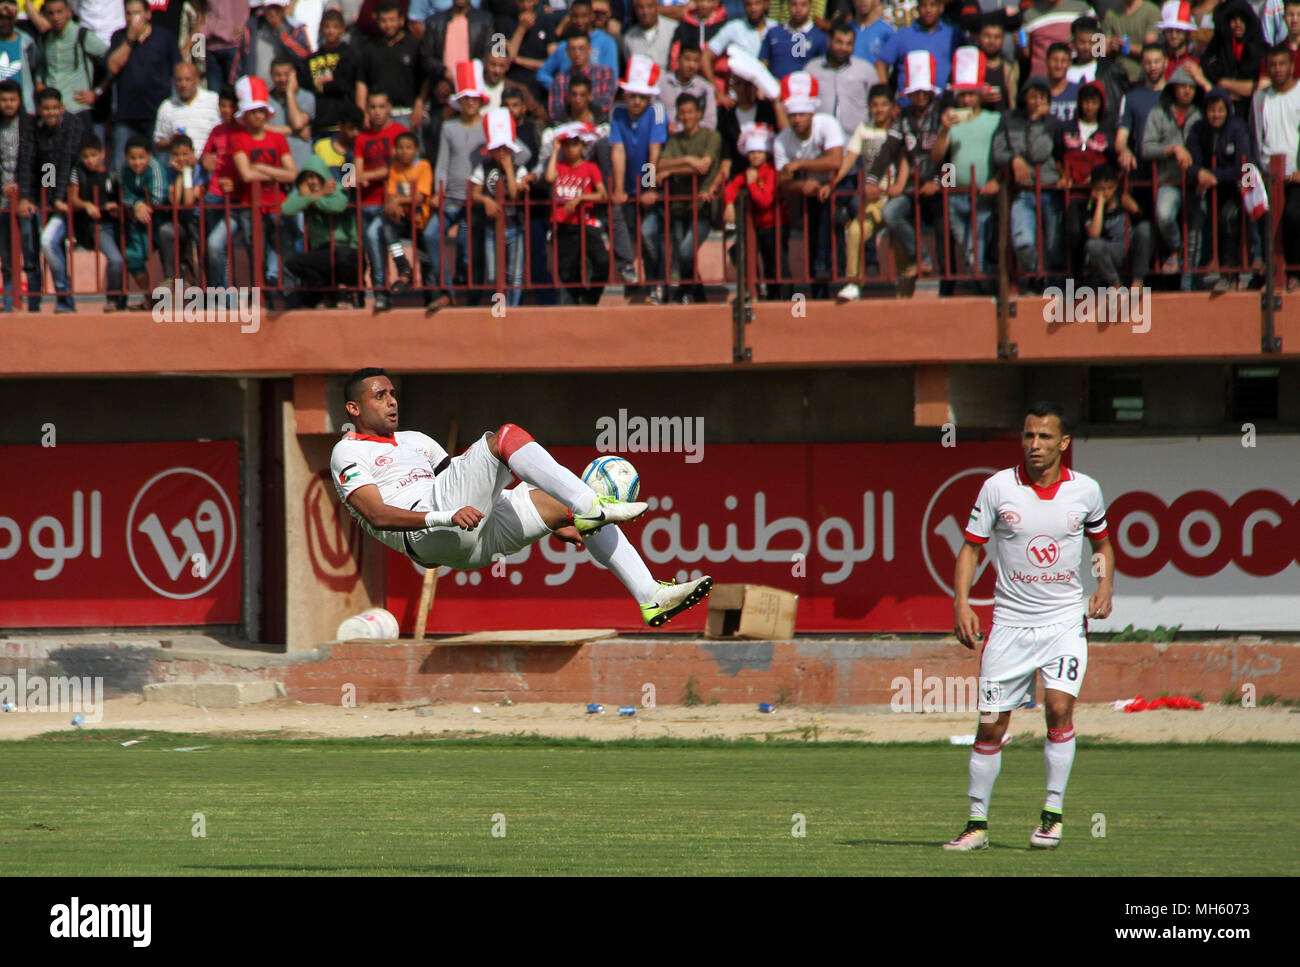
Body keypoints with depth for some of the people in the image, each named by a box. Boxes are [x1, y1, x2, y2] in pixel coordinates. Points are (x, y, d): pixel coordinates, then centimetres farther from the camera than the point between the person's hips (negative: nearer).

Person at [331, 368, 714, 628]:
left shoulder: (415, 441, 33)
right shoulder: (348, 453, 8)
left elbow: (479, 492, 31)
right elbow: (377, 515, -11)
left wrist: (552, 522, 22)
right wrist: (446, 517, -25)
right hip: (427, 535, -8)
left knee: (574, 504, 1)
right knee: (506, 437, -20)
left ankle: (650, 597, -5)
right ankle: (589, 506, -36)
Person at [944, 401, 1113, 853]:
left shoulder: (1086, 490, 0)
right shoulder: (998, 487, -4)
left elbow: (1102, 541, 16)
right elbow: (971, 546, 2)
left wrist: (1105, 585, -1)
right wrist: (962, 603, -10)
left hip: (1066, 620, 0)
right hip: (1010, 622, 0)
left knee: (1059, 706, -19)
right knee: (991, 725, 1)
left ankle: (1053, 813, -7)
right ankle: (977, 823, 12)